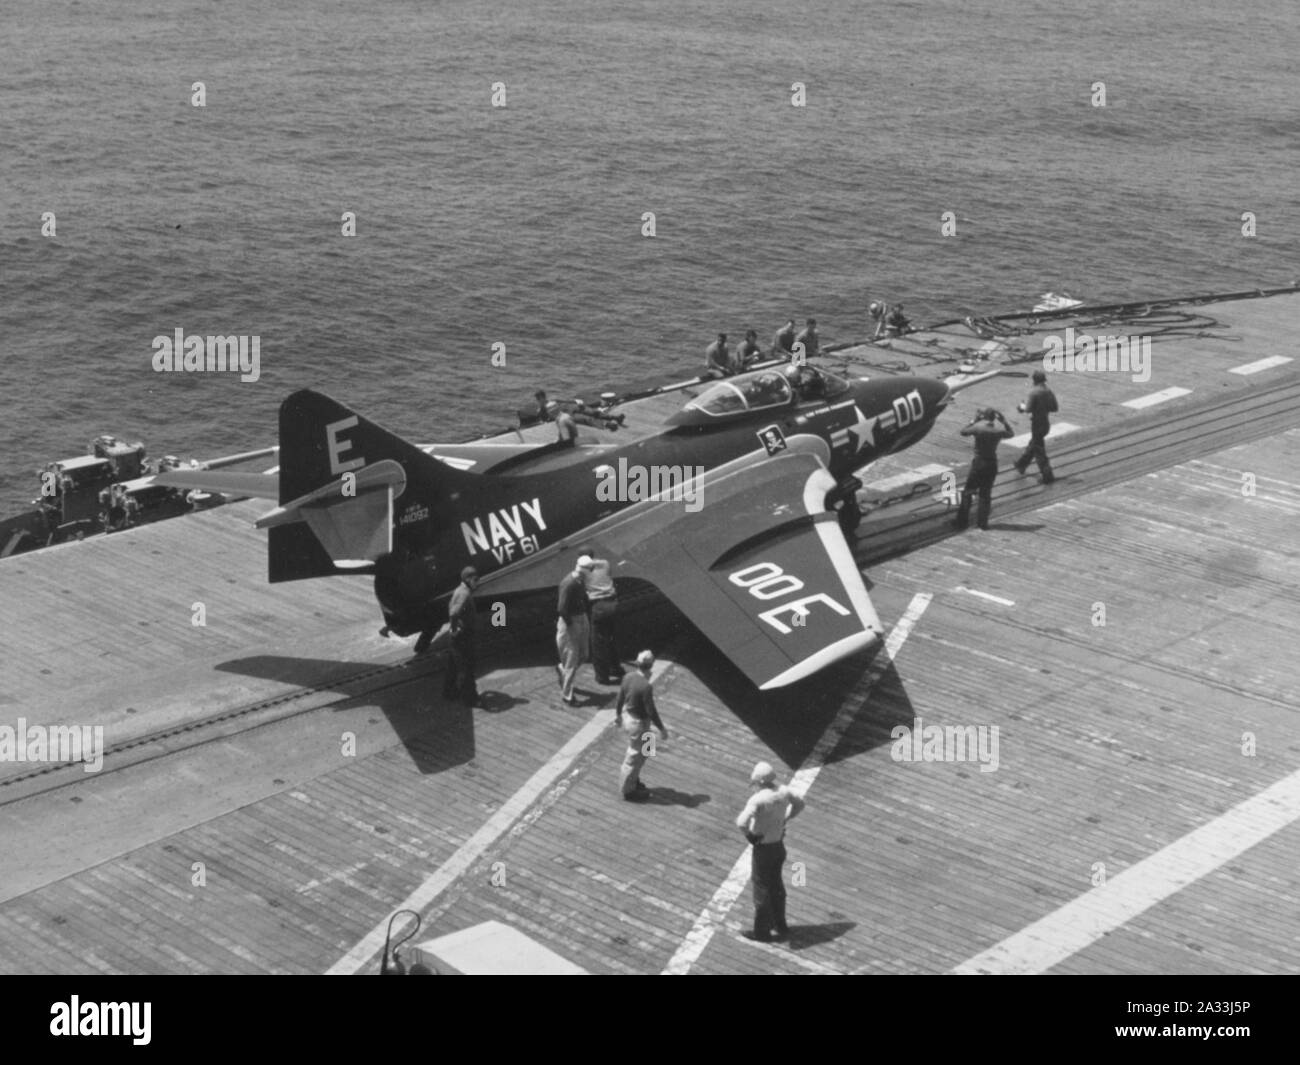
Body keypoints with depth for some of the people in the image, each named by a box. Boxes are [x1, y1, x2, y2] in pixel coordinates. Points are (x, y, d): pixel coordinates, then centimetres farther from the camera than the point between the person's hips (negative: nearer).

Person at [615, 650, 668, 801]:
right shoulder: (646, 687, -30)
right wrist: (661, 729, -11)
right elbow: (651, 711, -23)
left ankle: (633, 781, 43)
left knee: (638, 753, 27)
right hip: (639, 724, -8)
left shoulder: (628, 677, -7)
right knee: (635, 757, 10)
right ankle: (628, 790, 25)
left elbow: (620, 698, 6)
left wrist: (618, 715, 23)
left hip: (630, 719, 8)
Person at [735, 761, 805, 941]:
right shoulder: (784, 791, -8)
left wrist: (750, 835, -19)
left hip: (763, 847, -7)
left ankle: (762, 931, 19)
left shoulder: (758, 799, -30)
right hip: (779, 844, 7)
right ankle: (780, 925, 35)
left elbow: (741, 823, -39)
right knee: (776, 884, 23)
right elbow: (799, 804, 12)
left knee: (762, 888, 8)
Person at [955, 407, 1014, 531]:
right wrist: (1003, 421, 12)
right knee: (985, 494, 12)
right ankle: (982, 522, 12)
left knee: (967, 493, 7)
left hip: (978, 463, -3)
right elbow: (1010, 433, 15)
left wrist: (973, 421, 8)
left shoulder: (978, 428, -14)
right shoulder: (998, 432, -5)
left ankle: (962, 521, 4)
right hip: (992, 464, 3)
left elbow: (963, 432, 1)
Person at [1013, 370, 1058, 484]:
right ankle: (1021, 466, 41)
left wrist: (1022, 407, 0)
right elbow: (1055, 409, 4)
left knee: (1039, 450, 1)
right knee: (1033, 445, 24)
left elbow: (1028, 409, -21)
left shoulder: (1034, 392, -19)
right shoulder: (1049, 392, 0)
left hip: (1037, 423, -7)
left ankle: (1047, 475, 0)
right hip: (1046, 423, 7)